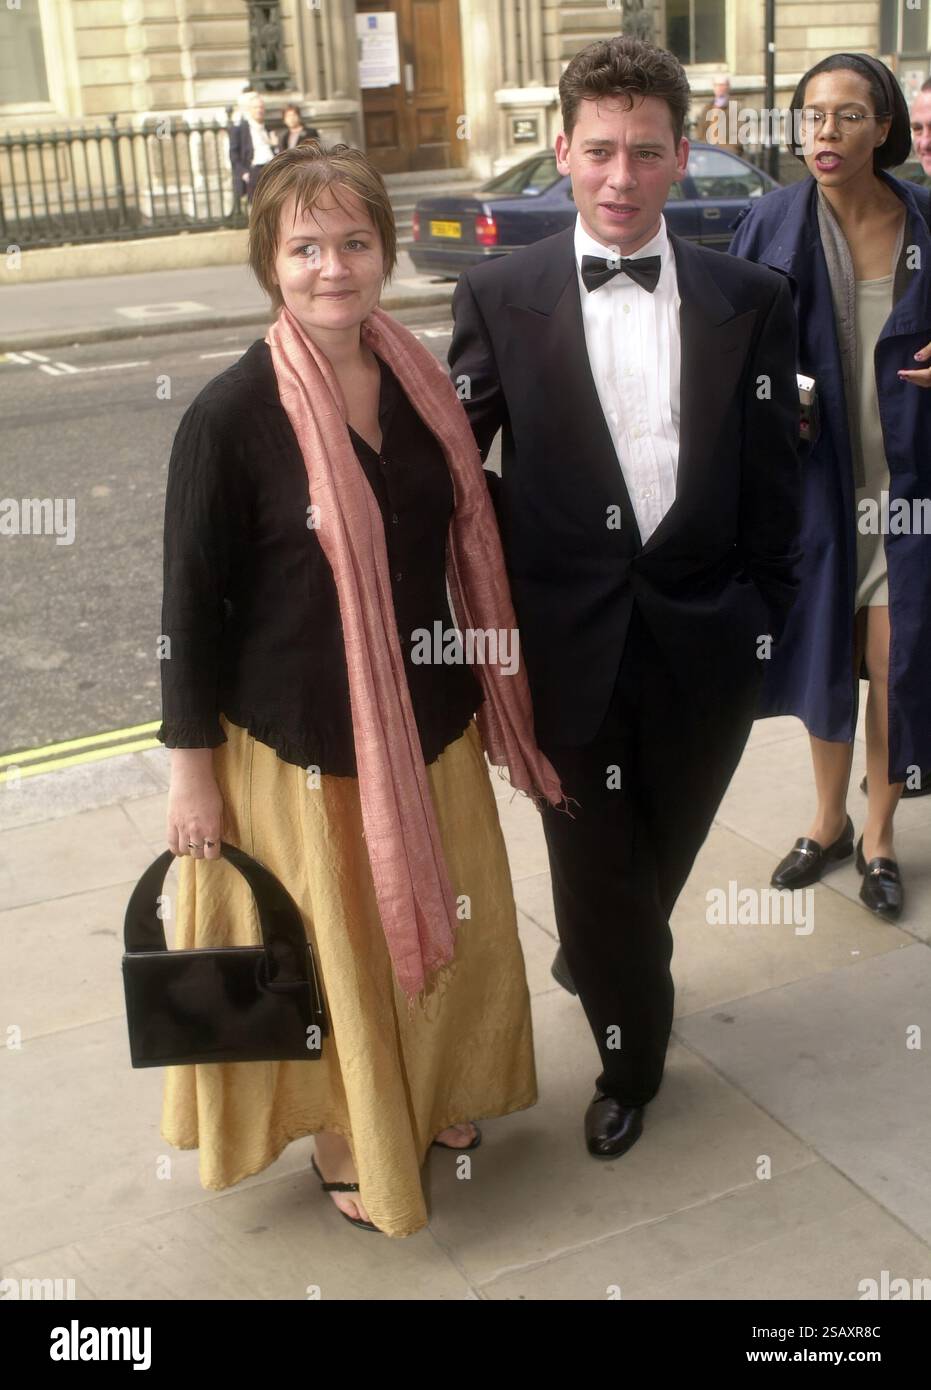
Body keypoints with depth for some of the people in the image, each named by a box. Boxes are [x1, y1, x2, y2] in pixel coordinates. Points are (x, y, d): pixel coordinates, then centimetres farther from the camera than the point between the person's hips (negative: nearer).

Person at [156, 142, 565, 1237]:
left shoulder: (419, 382, 0)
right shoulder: (229, 417, -16)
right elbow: (190, 602, -11)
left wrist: (492, 694, 15)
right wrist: (193, 767, -9)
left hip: (428, 723, 6)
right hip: (298, 739, -5)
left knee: (453, 925, 18)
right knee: (336, 941, 11)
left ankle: (434, 1096, 46)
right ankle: (348, 1140, 37)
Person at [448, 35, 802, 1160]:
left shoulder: (752, 300, 0)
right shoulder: (498, 296, -3)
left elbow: (772, 480, 3)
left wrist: (767, 622, 2)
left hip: (704, 638, 2)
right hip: (567, 641, -1)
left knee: (660, 851, 20)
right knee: (595, 867, 11)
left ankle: (603, 967, 54)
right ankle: (631, 1057, 38)